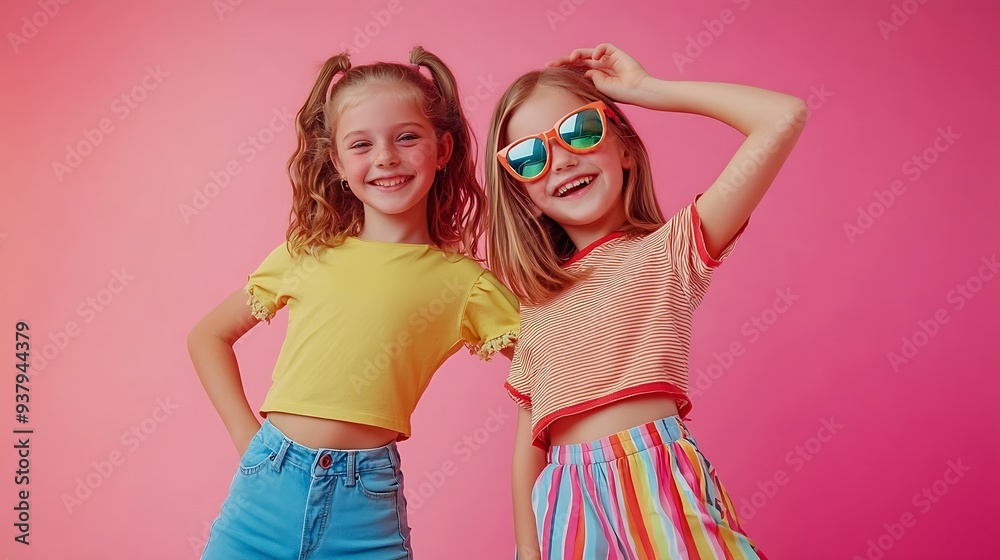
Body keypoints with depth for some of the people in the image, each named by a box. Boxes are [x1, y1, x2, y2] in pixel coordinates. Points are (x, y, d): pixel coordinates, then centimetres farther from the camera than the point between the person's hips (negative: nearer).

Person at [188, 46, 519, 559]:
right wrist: (247, 436, 6)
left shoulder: (464, 282, -1)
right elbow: (208, 336, 14)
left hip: (366, 503, -1)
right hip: (268, 484, 2)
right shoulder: (308, 255, 3)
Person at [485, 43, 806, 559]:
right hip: (567, 507, 5)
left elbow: (784, 117, -10)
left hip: (660, 484, -4)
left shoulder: (668, 251, 0)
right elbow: (530, 436, 14)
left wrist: (643, 88, -1)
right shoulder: (537, 300, 14)